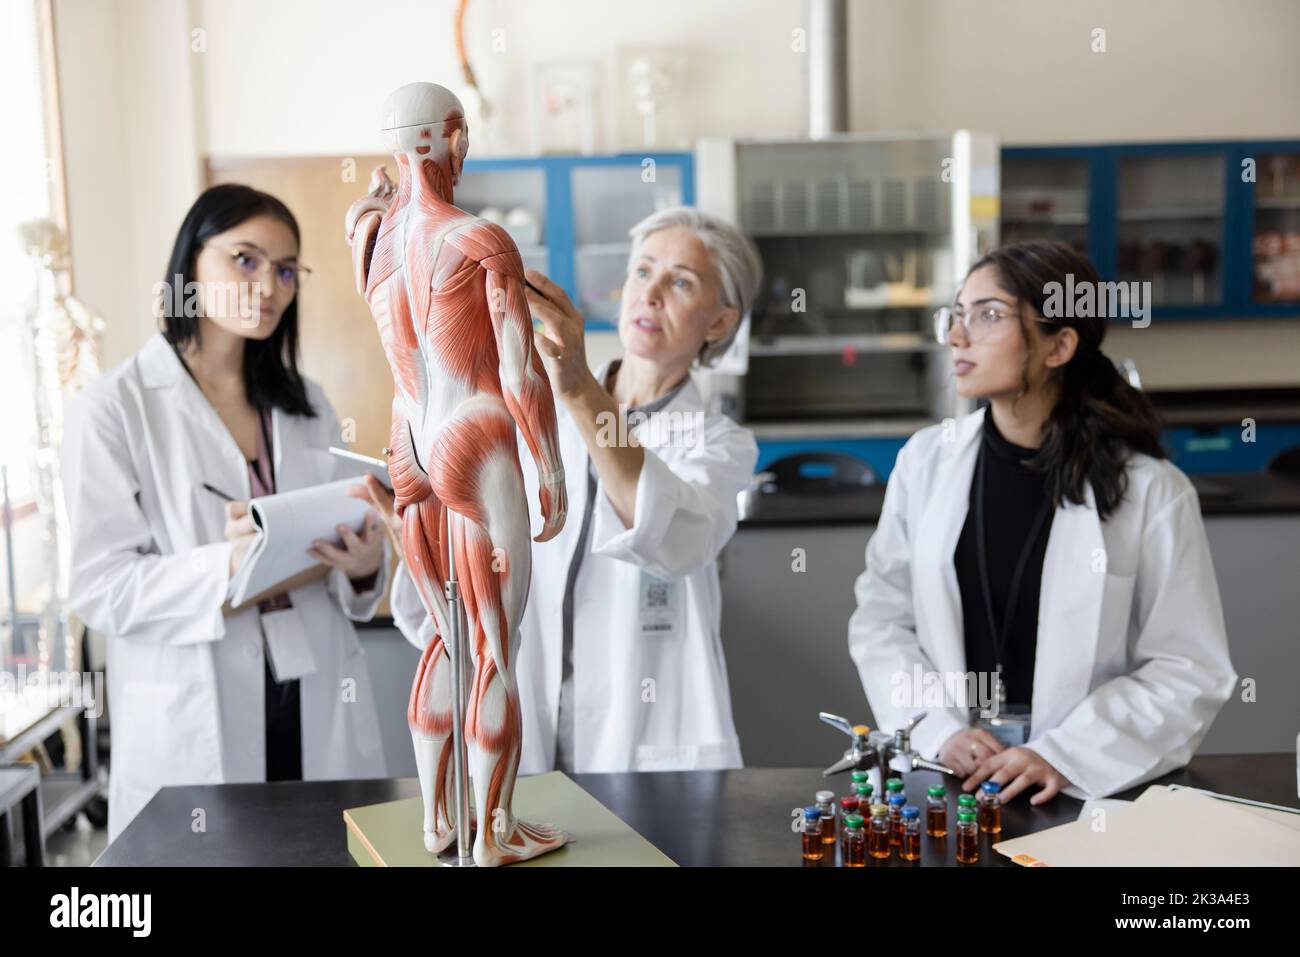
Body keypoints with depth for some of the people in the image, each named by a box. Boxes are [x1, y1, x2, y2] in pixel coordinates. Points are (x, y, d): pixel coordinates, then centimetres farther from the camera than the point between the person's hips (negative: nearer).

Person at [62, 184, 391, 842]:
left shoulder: (306, 405, 11)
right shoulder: (113, 408, -5)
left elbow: (343, 556, 11)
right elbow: (100, 586, -11)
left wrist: (365, 565, -11)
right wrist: (226, 567, -26)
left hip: (321, 712, 4)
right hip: (192, 727, -4)